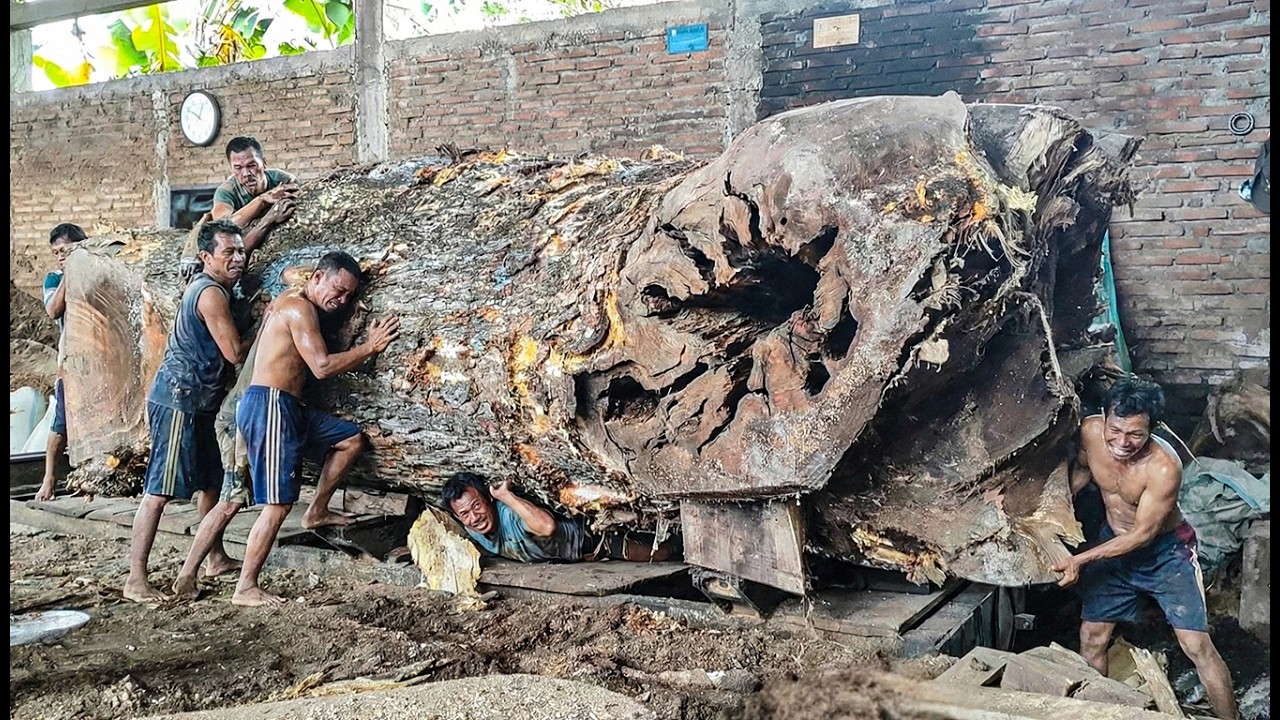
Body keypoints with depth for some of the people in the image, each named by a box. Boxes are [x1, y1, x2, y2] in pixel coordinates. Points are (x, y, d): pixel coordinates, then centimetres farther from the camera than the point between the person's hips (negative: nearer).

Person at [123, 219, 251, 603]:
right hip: (178, 401, -11)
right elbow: (235, 352, -18)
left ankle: (217, 558, 31)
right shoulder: (212, 294, -17)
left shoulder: (207, 285, 11)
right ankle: (135, 580, -7)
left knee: (211, 481, 18)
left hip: (199, 402, 11)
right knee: (159, 491, -10)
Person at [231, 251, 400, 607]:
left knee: (352, 439, 15)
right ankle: (245, 588, 0)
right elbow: (322, 367, -21)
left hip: (287, 407, 10)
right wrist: (370, 347, -14)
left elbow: (332, 364, 18)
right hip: (269, 406, -10)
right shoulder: (299, 308, -13)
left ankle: (317, 511, 20)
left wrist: (369, 345, 9)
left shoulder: (291, 304, 18)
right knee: (278, 505, -7)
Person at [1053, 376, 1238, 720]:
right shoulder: (1090, 430, -20)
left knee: (1197, 646, -7)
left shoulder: (1164, 467, -33)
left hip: (1165, 550, -4)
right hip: (1114, 542, 5)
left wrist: (1081, 560, -26)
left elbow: (1144, 533, -24)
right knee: (1091, 639, 9)